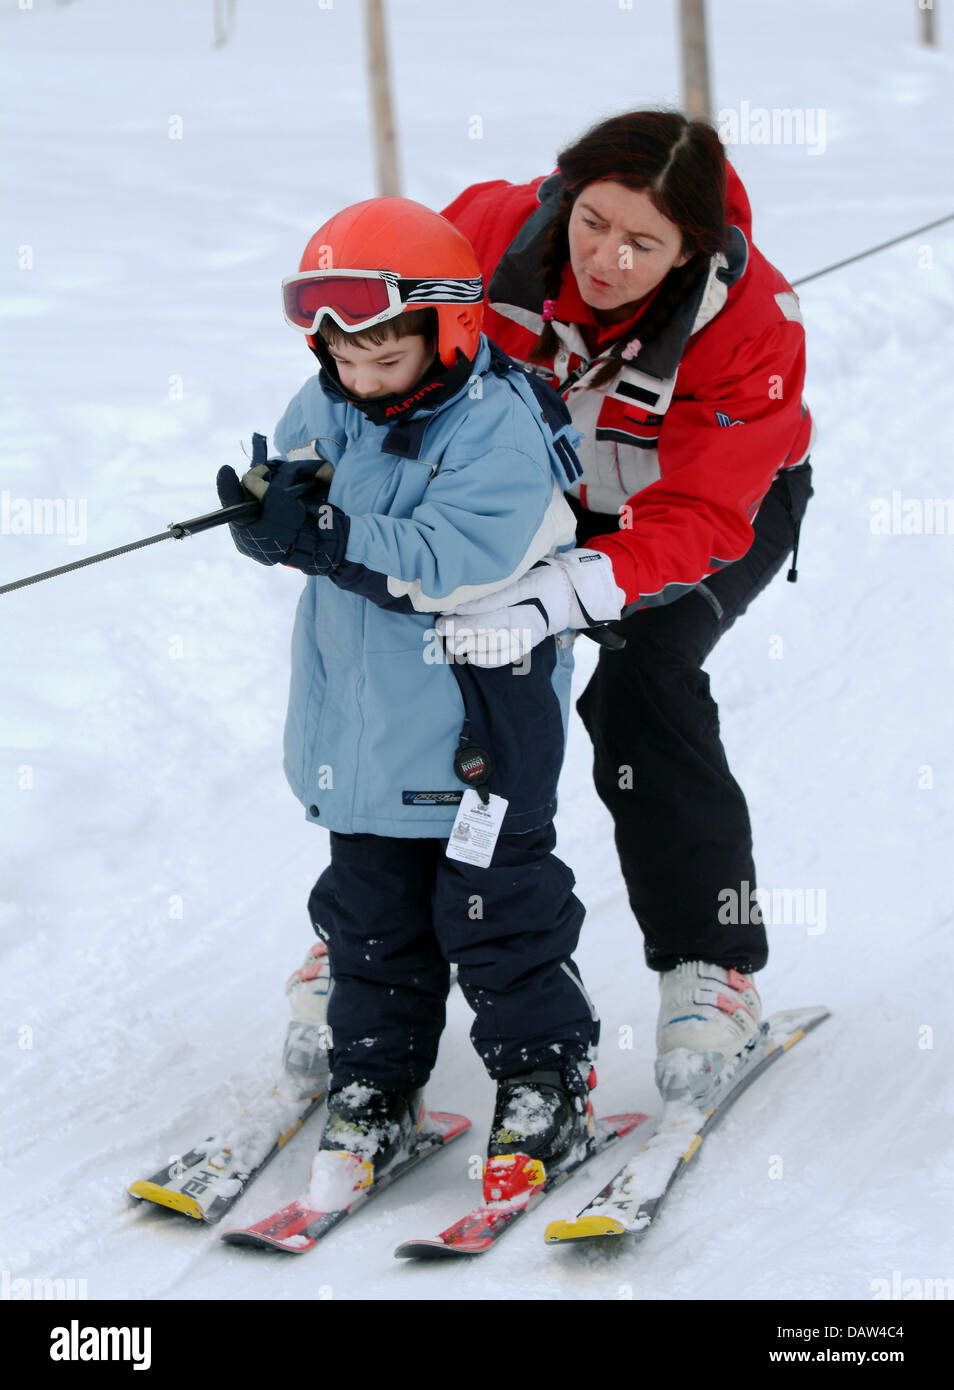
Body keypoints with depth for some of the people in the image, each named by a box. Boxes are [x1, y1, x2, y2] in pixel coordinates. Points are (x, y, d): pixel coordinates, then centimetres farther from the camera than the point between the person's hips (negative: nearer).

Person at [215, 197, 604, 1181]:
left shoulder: (497, 426, -19)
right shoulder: (322, 413, 3)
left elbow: (455, 563, -29)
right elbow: (288, 525, 5)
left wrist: (325, 535, -34)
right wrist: (265, 506, -18)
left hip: (480, 722, -6)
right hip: (358, 722, 6)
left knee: (497, 902, 4)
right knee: (371, 908, 14)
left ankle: (544, 1075, 19)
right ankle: (373, 1083, 25)